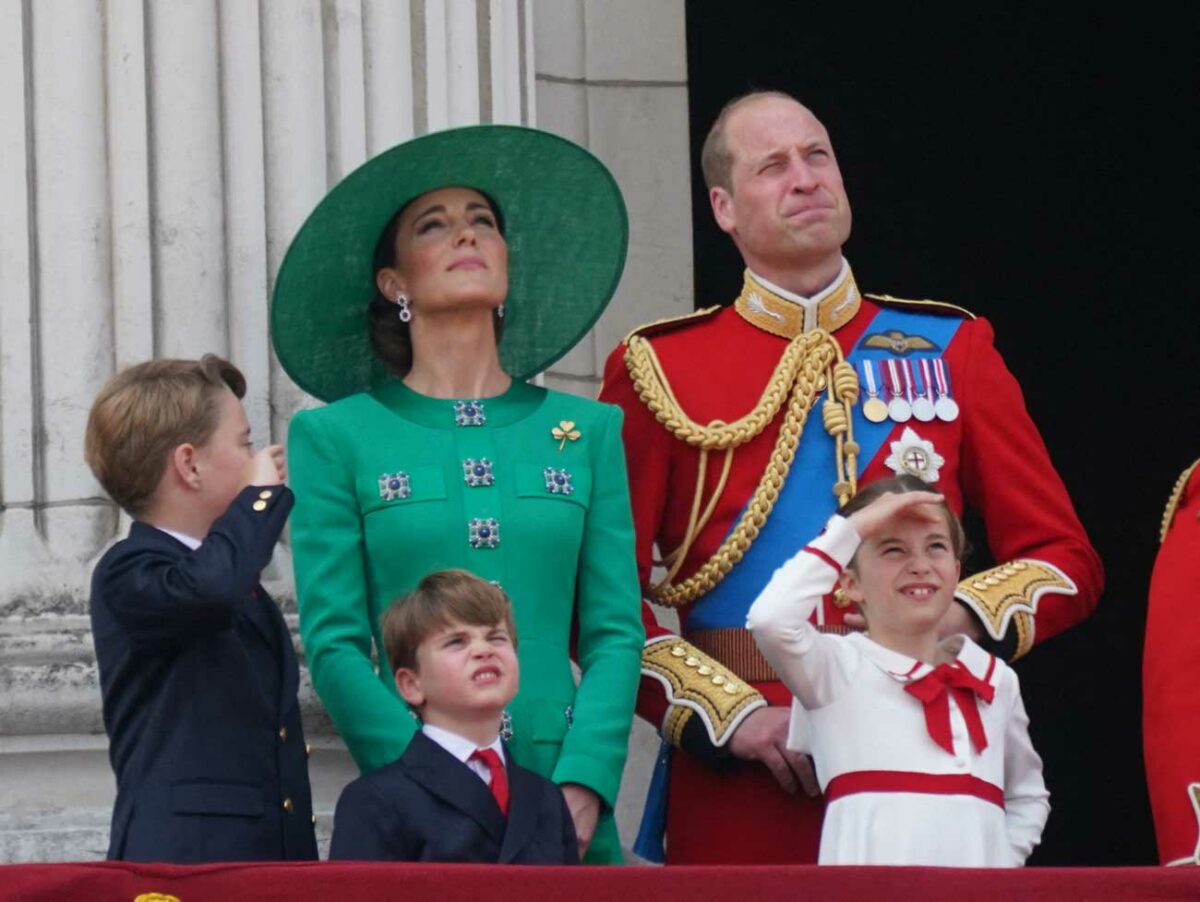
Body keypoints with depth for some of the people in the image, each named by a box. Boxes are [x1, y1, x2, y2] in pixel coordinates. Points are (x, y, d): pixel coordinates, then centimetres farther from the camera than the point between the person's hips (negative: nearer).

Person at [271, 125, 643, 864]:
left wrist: (581, 785, -9)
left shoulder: (586, 431, 11)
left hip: (568, 810, 2)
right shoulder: (335, 437, 5)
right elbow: (334, 644, -1)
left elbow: (615, 633, 6)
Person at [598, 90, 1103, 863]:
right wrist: (732, 714, -12)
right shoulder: (660, 371, 5)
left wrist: (962, 618, -9)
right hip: (739, 792, -2)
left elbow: (1067, 560, 11)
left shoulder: (953, 349, 11)